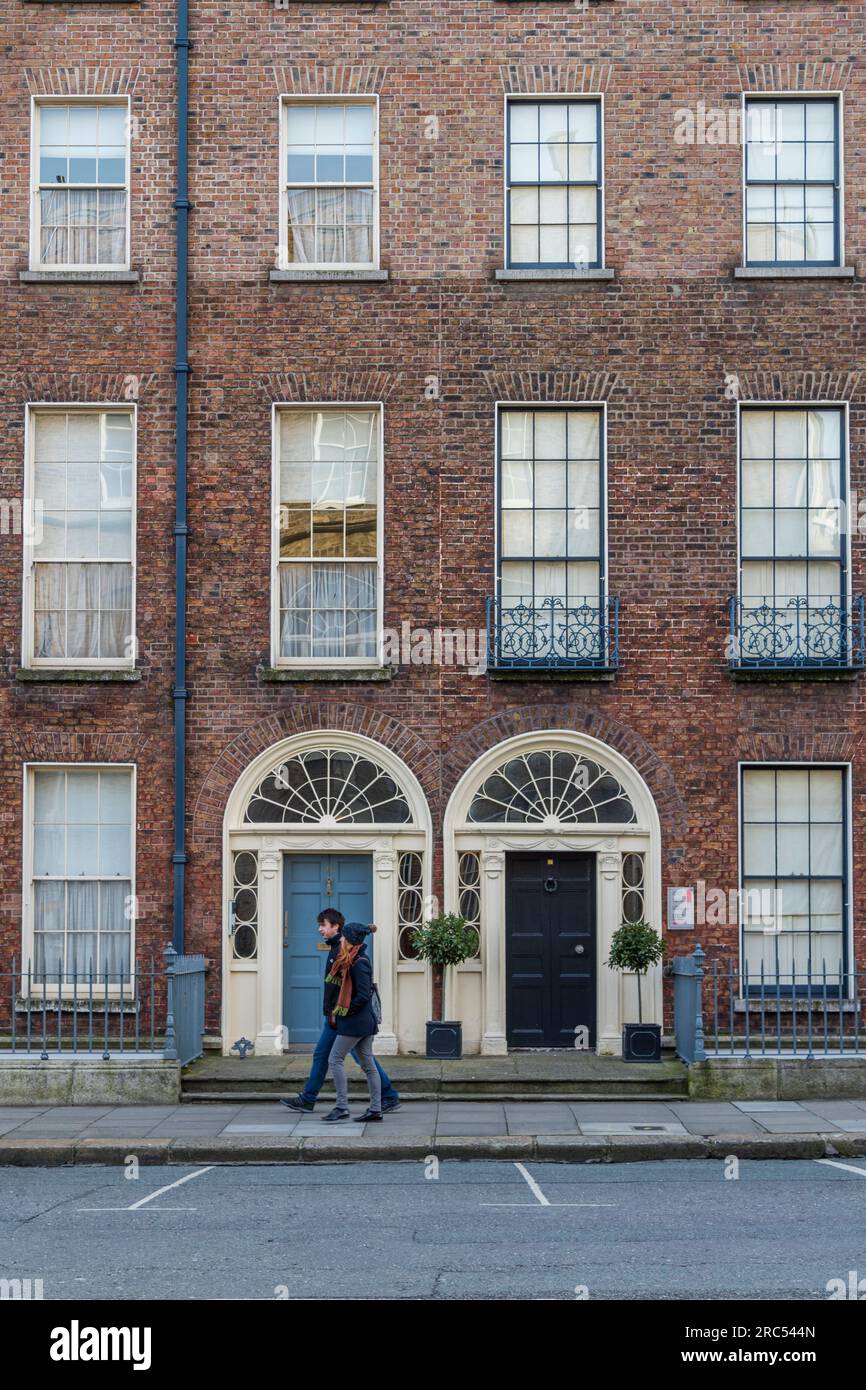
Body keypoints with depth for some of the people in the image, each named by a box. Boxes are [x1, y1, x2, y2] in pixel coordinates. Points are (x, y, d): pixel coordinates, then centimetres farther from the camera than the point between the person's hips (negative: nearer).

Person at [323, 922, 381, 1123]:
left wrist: (342, 1011, -13)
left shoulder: (359, 964, -18)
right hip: (365, 1021, 10)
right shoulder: (360, 959, 12)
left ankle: (342, 1107, -3)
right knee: (367, 1063, 10)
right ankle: (375, 1110, 12)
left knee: (336, 1059, -4)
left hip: (355, 1022, -10)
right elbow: (345, 986, 20)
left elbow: (363, 996, -22)